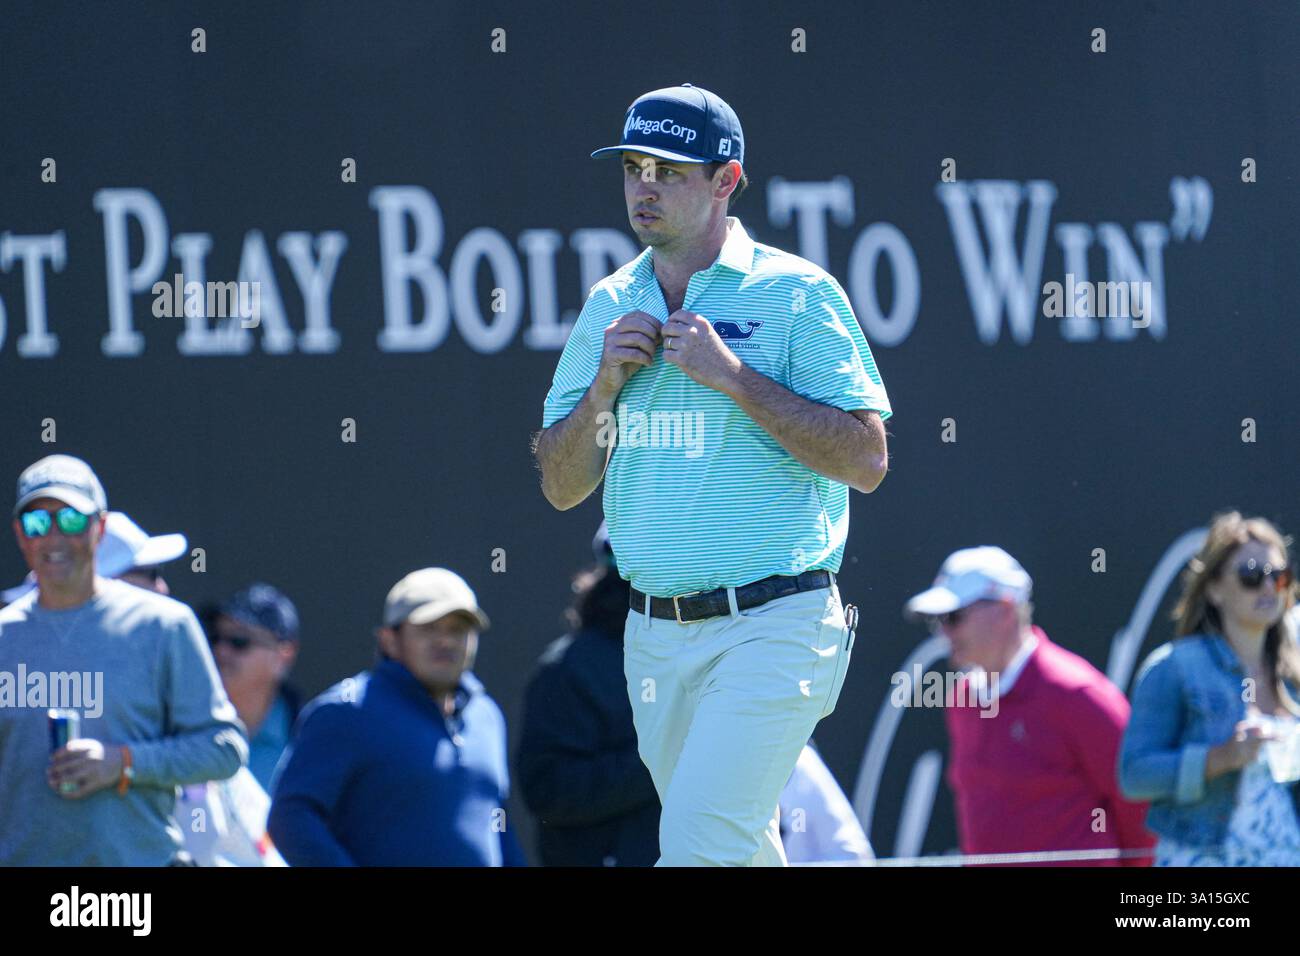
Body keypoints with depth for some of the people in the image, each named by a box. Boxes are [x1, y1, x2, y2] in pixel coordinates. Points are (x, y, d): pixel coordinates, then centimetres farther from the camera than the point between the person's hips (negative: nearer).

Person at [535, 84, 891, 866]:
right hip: (656, 636, 6)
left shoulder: (796, 294, -4)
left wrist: (731, 375, -16)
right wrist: (606, 381, -3)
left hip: (771, 625, -6)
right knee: (743, 849, 11)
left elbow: (866, 461, -11)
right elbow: (561, 487, 14)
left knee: (700, 842, -19)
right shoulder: (612, 306, 13)